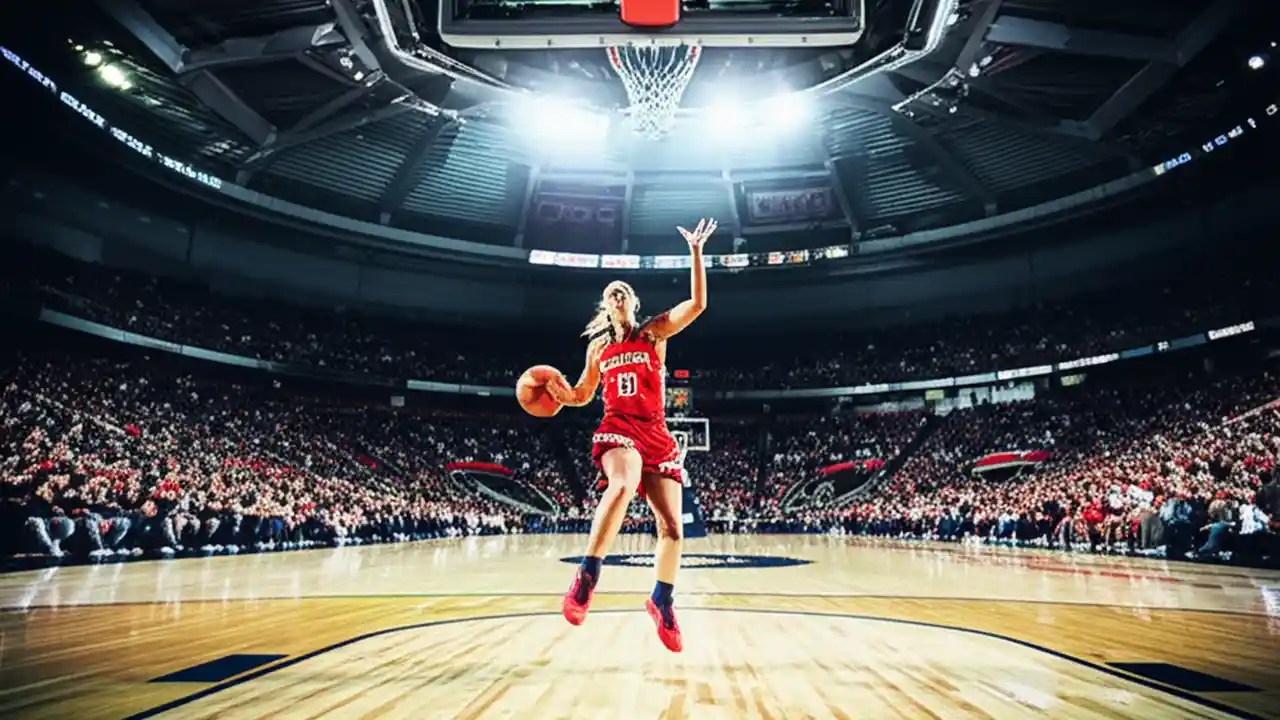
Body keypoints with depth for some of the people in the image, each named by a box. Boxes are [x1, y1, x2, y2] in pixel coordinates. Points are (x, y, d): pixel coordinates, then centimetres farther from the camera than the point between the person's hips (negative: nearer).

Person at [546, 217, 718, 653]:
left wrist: (696, 252, -10)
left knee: (672, 526, 0)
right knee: (623, 485, -38)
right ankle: (587, 577, -30)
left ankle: (661, 603, 23)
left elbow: (697, 304, -5)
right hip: (617, 429, -1)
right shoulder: (597, 346, 14)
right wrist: (560, 392, -2)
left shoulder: (654, 333, 9)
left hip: (656, 434, 2)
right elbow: (582, 396, 21)